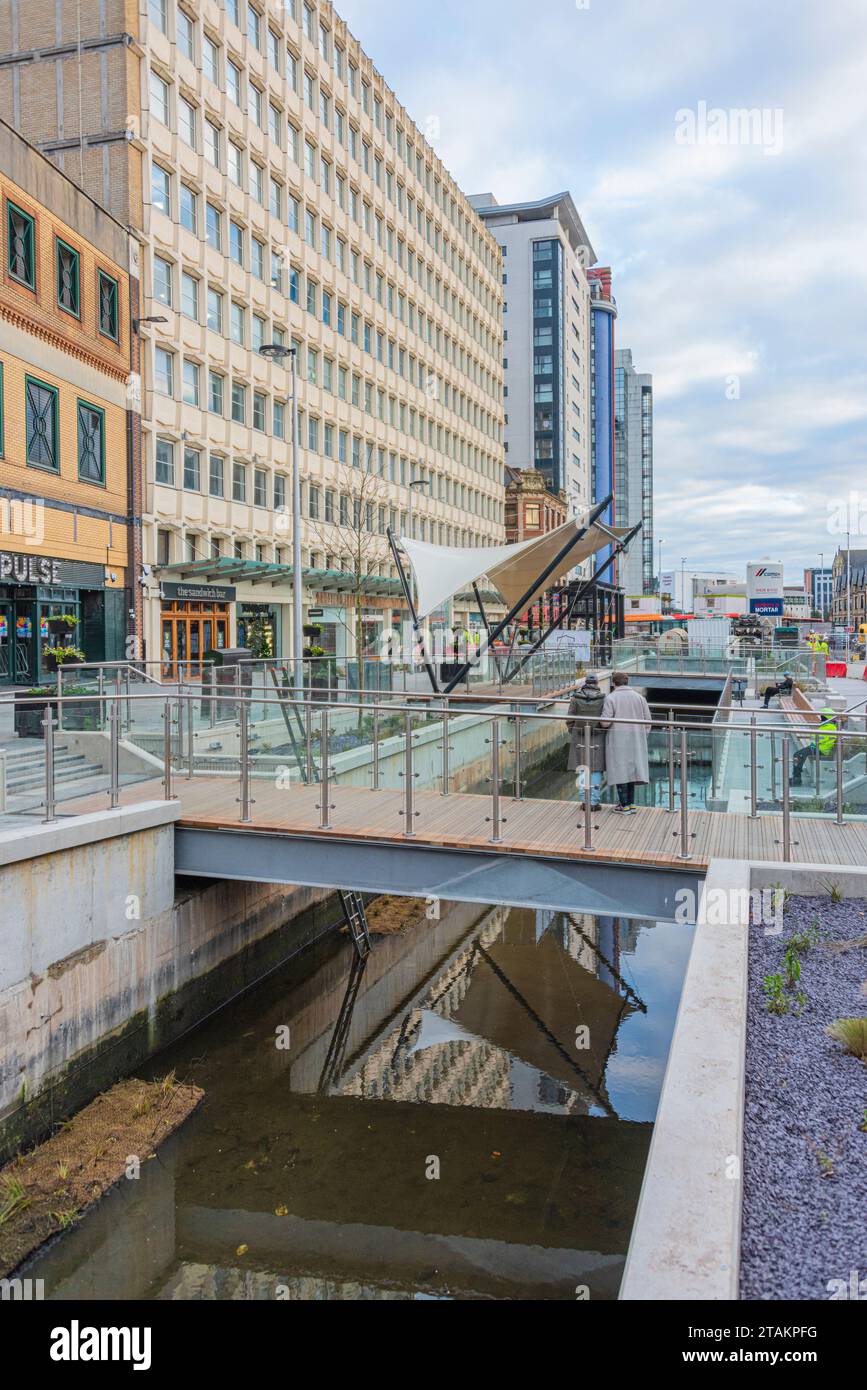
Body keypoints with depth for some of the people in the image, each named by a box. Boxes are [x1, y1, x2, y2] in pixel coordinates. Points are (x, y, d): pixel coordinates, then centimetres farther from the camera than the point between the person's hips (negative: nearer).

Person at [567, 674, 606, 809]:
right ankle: (594, 802, 5)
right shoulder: (602, 699, -5)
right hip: (597, 739, -1)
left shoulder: (576, 698, -4)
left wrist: (572, 734, 12)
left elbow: (570, 719, -2)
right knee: (596, 769, 5)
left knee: (582, 769, 8)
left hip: (579, 738, 1)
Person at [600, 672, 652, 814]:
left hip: (617, 740, -4)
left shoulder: (610, 698, -8)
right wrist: (642, 738, 14)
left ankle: (625, 805, 5)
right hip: (635, 740, 4)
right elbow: (648, 721, 4)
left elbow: (605, 722, -15)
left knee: (620, 771, 3)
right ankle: (631, 803, 17)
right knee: (631, 769, 14)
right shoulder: (639, 697, 4)